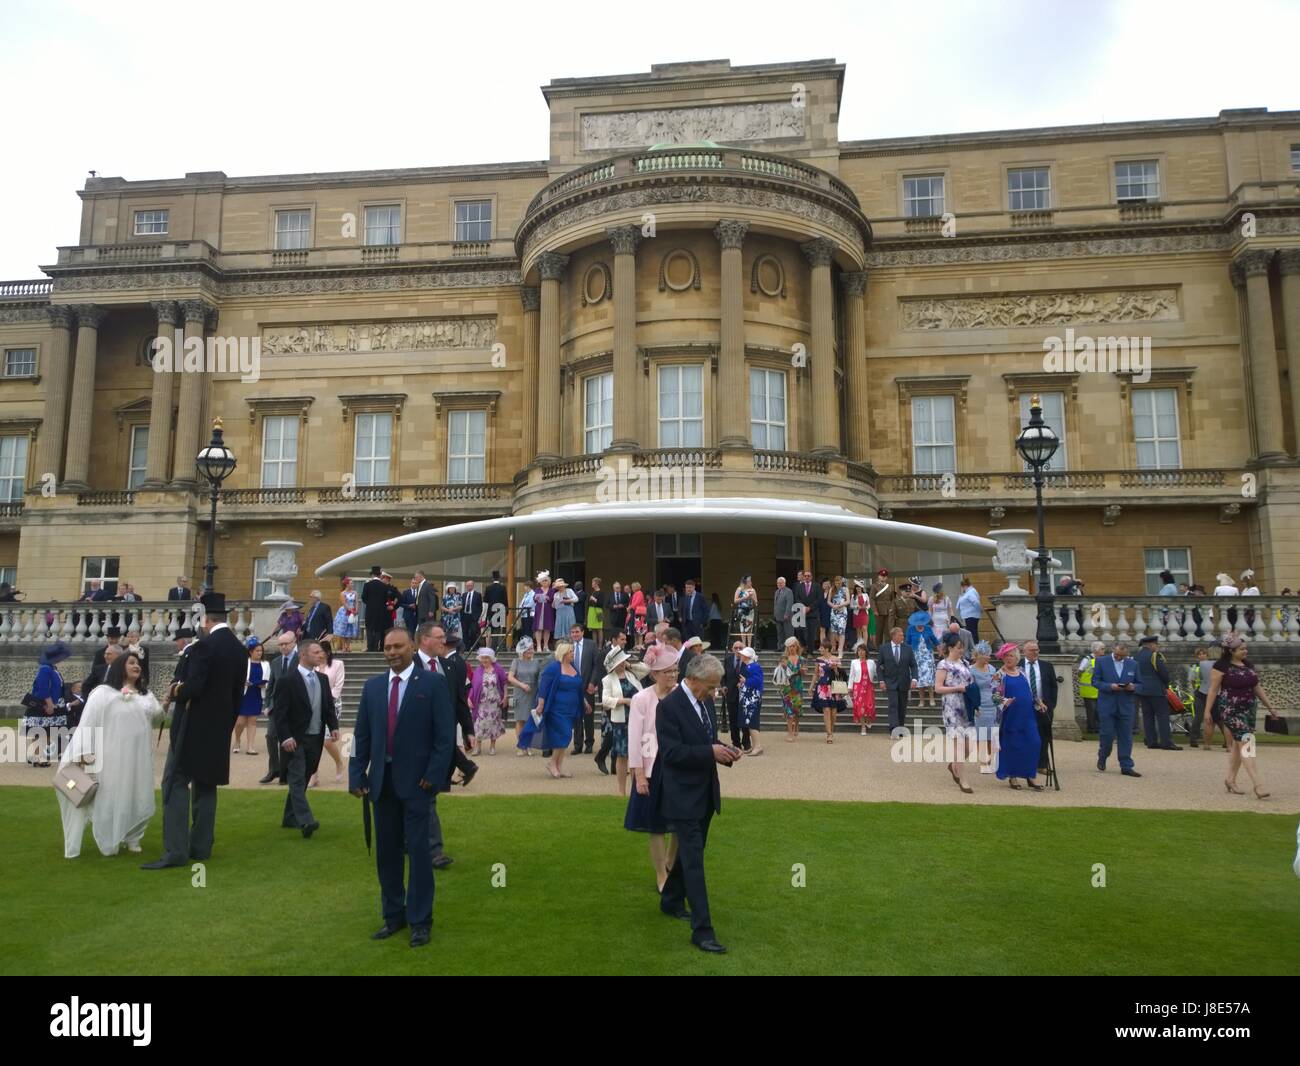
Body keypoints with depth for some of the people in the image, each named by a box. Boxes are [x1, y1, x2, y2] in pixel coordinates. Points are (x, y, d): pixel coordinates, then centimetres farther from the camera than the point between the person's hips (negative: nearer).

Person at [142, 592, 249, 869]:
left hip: (193, 727, -7)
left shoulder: (203, 647, -17)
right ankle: (201, 847, 17)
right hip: (219, 728, 8)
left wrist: (176, 692, -2)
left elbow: (192, 688, -24)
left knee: (175, 784, -3)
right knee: (205, 785, 13)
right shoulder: (240, 650, 7)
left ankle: (176, 851, -7)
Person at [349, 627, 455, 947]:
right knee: (386, 851, 12)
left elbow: (445, 733, -8)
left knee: (418, 851, 1)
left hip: (416, 779, -4)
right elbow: (361, 734, 9)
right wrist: (357, 775, 2)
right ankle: (393, 915, 25)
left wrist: (434, 774, -14)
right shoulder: (373, 686, 7)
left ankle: (420, 921, 12)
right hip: (382, 779, 4)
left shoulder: (432, 683, -6)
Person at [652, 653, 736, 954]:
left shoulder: (706, 701, 5)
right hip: (682, 796, -8)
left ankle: (671, 900, 41)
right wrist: (710, 752, -28)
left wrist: (724, 751, -5)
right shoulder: (669, 706, -20)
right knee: (693, 859, -6)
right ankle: (702, 930, -1)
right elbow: (671, 752, -24)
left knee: (690, 852, 21)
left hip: (704, 793, 8)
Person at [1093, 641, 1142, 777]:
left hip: (1125, 706, 3)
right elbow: (1095, 681, -3)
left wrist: (1133, 687, -12)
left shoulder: (1133, 664, 8)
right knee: (1107, 734, -2)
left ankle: (1126, 767, 9)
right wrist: (1109, 686, -19)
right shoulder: (1101, 661, 0)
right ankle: (1102, 757, 23)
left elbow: (1138, 684, 11)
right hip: (1106, 706, -2)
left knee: (1126, 737, 3)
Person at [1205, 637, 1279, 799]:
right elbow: (1213, 690, -10)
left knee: (1237, 744, 13)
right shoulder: (1222, 666, -11)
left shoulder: (1248, 665, 11)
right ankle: (1256, 785, -17)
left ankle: (1230, 779, 24)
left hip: (1250, 709, 7)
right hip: (1232, 711, -7)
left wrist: (1269, 706, 19)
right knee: (1247, 742, -14)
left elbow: (1257, 688, 19)